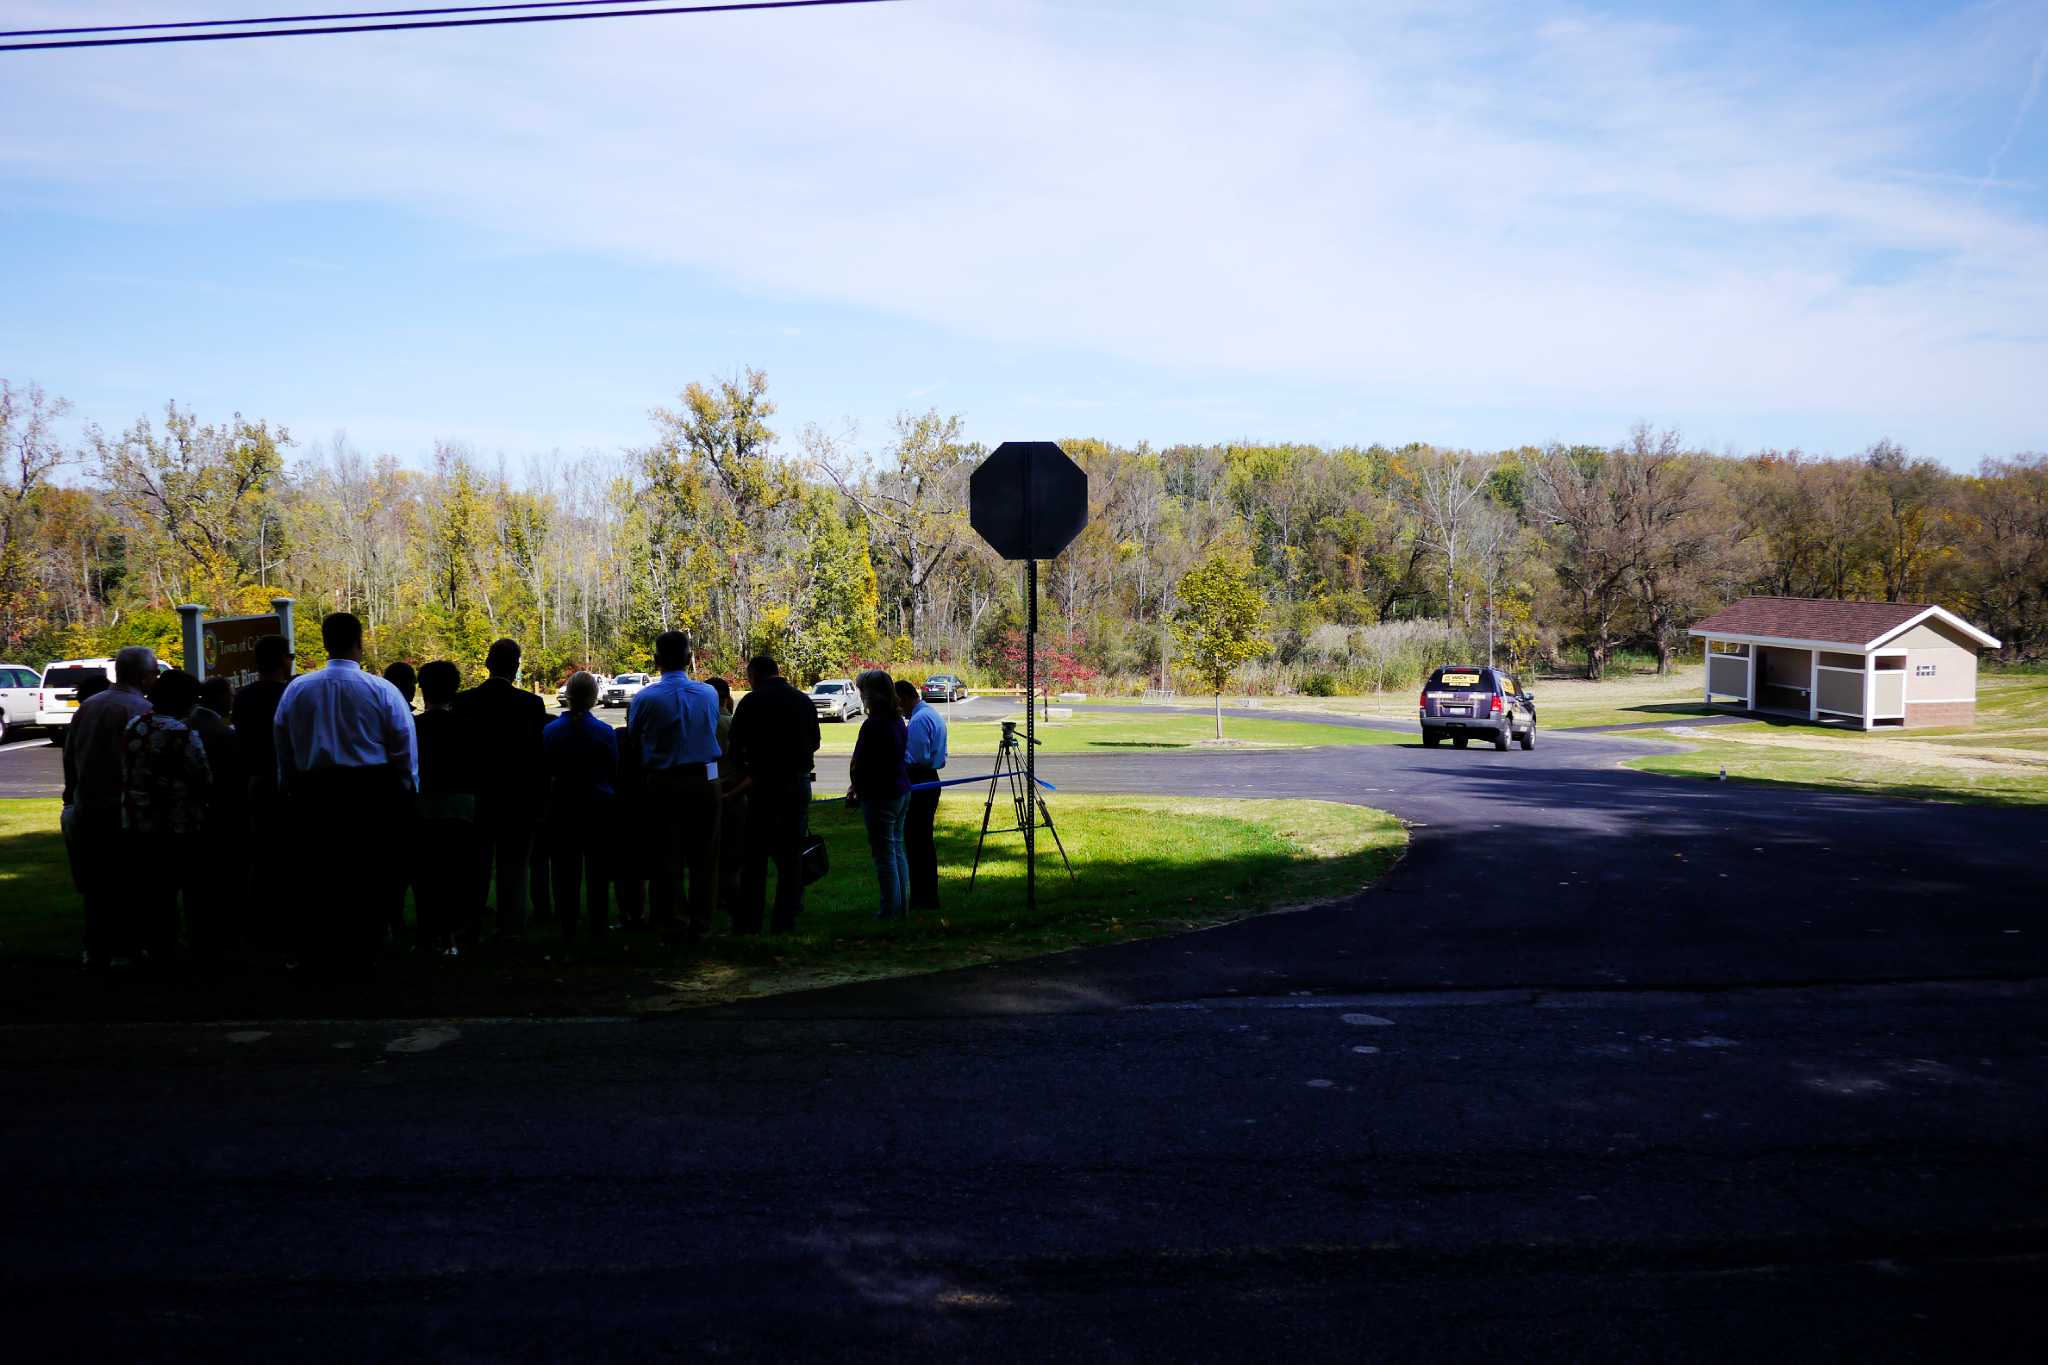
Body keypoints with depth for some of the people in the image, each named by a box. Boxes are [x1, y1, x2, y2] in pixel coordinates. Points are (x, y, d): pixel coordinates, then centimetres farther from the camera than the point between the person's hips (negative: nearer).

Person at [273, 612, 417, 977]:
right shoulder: (381, 690, -8)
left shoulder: (297, 689, 2)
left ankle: (323, 957, 17)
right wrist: (406, 791, 6)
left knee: (321, 876, 12)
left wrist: (289, 788, 18)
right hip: (371, 791, -3)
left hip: (313, 791, 3)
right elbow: (404, 746, -5)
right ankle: (361, 957, 8)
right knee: (368, 876, 5)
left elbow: (281, 744, 8)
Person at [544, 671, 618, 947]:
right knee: (597, 868, 10)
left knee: (564, 869, 10)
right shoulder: (604, 732, -13)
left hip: (562, 807, 1)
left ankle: (567, 930, 12)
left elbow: (545, 772, -1)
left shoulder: (550, 731, -8)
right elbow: (615, 772, -4)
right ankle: (598, 927, 13)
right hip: (598, 807, -1)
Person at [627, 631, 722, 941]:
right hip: (704, 780, 1)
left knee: (666, 854, 9)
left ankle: (666, 922, 13)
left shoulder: (645, 697, -8)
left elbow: (632, 740, 2)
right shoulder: (708, 694, -3)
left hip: (662, 784, -1)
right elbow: (714, 729, 6)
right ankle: (700, 924, 12)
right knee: (702, 854, 9)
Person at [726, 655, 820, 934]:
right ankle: (785, 921, 7)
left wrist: (744, 772, 12)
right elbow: (814, 742, 15)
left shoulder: (751, 702, -6)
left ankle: (747, 922, 5)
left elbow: (736, 744, -5)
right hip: (798, 784, 3)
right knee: (791, 855, 8)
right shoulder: (803, 701, 7)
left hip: (764, 785, -3)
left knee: (754, 857, 4)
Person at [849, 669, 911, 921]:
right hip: (901, 791, 9)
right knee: (897, 848, 16)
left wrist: (857, 788, 4)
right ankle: (903, 905, 21)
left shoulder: (872, 725, -20)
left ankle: (890, 910, 3)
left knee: (884, 853, -2)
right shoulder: (897, 721, 8)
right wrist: (860, 787, 16)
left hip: (880, 796, -9)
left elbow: (860, 763, -16)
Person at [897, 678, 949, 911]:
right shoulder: (934, 714, 15)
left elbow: (918, 759, -21)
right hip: (931, 780, 10)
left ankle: (922, 898, -3)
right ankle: (929, 895, 20)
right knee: (924, 839, 15)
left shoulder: (918, 720, -17)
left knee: (914, 841, -5)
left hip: (918, 784, -10)